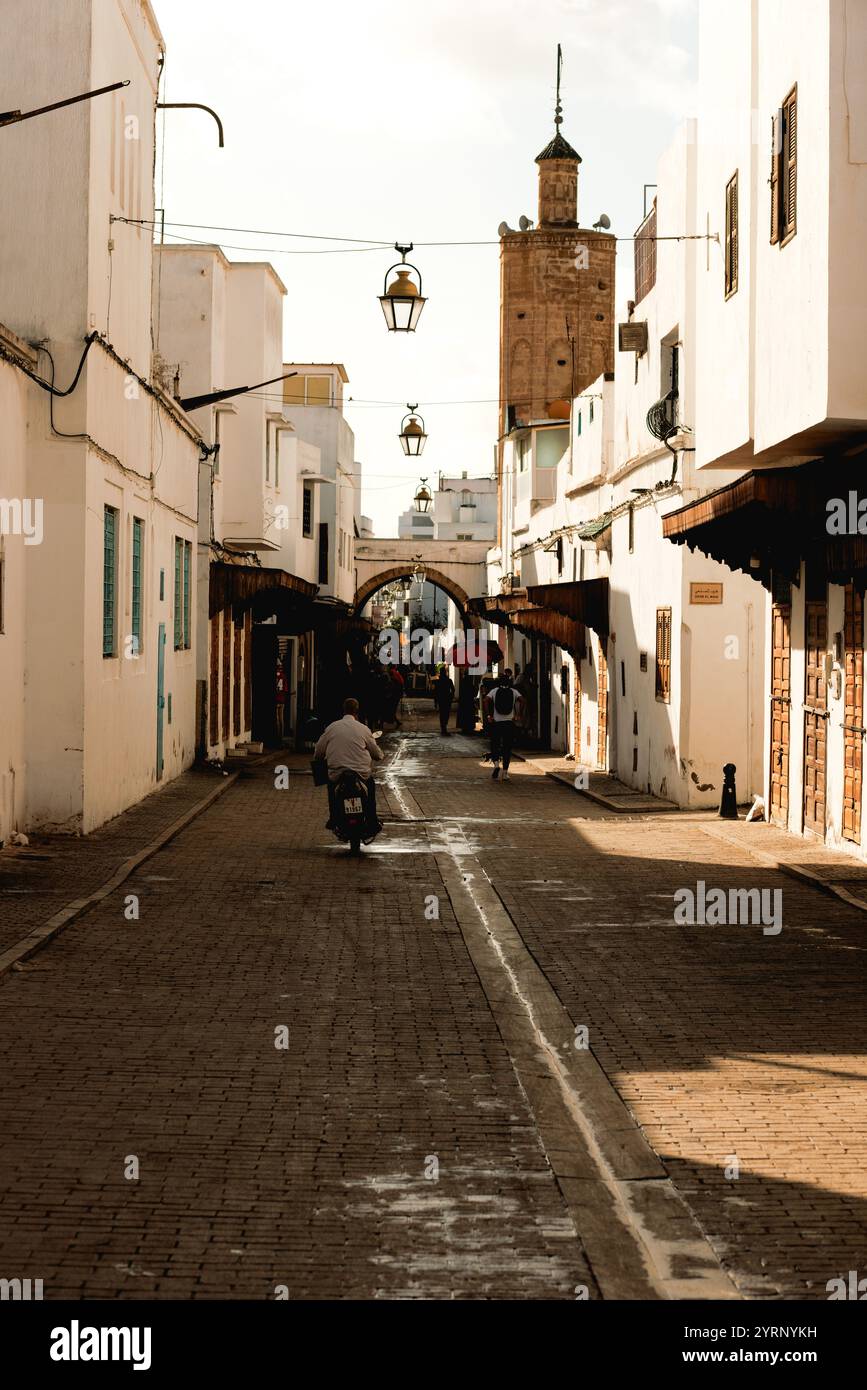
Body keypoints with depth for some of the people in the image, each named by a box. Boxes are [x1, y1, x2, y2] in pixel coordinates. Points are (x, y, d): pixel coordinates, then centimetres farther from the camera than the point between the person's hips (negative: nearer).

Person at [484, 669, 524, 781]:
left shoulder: (494, 691, 3)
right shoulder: (514, 691, 4)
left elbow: (486, 701, -11)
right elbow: (521, 701, -11)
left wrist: (489, 715, -8)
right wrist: (517, 715, -4)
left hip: (496, 722, -1)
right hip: (509, 722, 1)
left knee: (494, 745, 11)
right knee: (507, 748, 7)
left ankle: (496, 763, -15)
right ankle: (505, 772, 4)